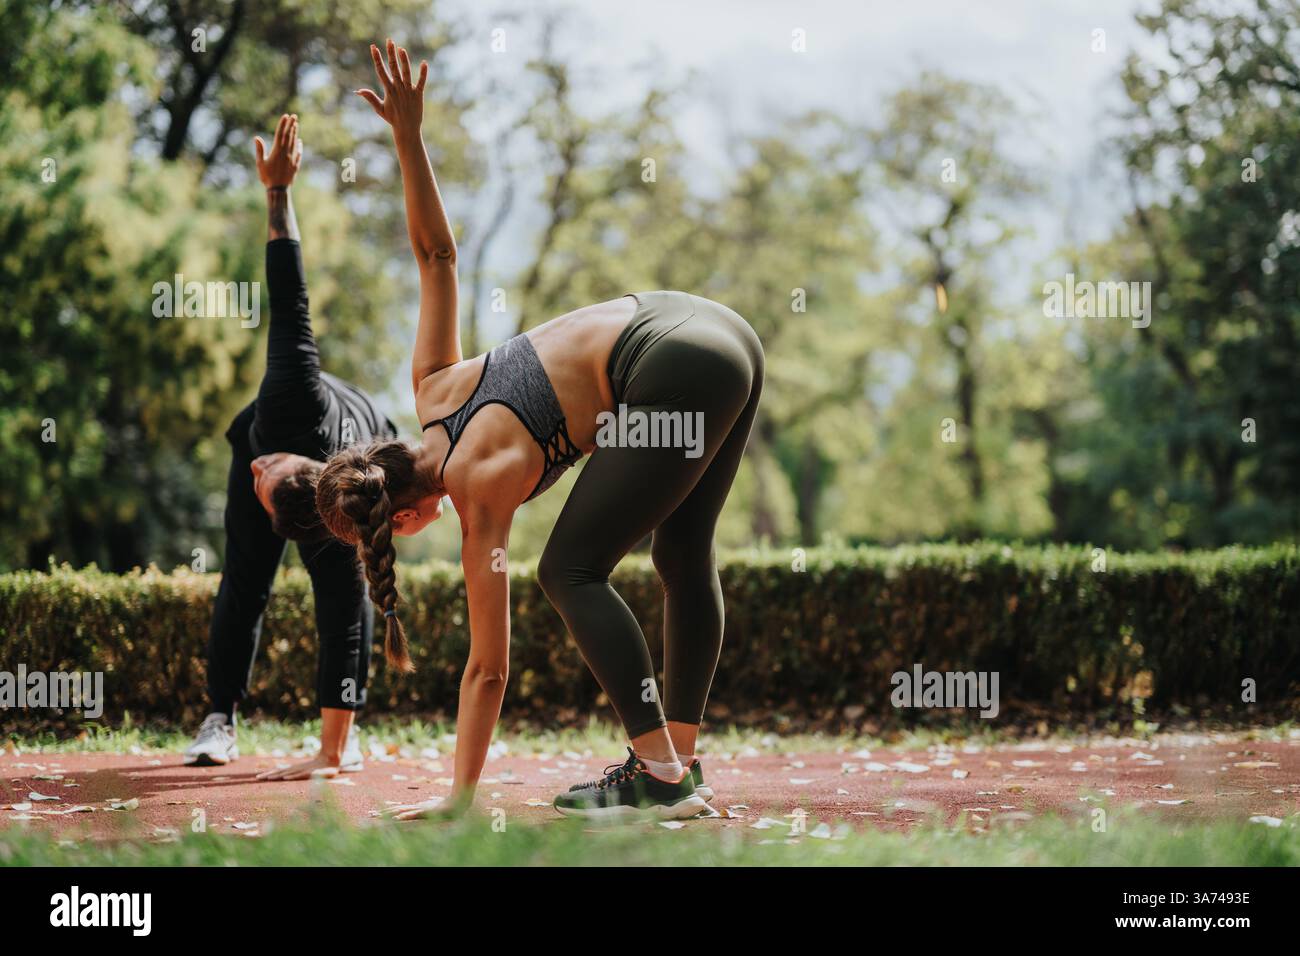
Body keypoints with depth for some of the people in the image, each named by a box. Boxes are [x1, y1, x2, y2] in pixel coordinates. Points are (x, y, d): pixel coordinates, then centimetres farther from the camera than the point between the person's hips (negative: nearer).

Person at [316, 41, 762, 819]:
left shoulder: (479, 492, -4)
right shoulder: (432, 390, 13)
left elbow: (488, 667, -2)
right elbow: (437, 254, 13)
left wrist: (460, 800, 3)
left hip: (678, 375, -9)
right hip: (725, 334, 9)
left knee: (573, 572, 0)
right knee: (685, 556, 18)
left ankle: (659, 776, -3)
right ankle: (681, 761, 22)